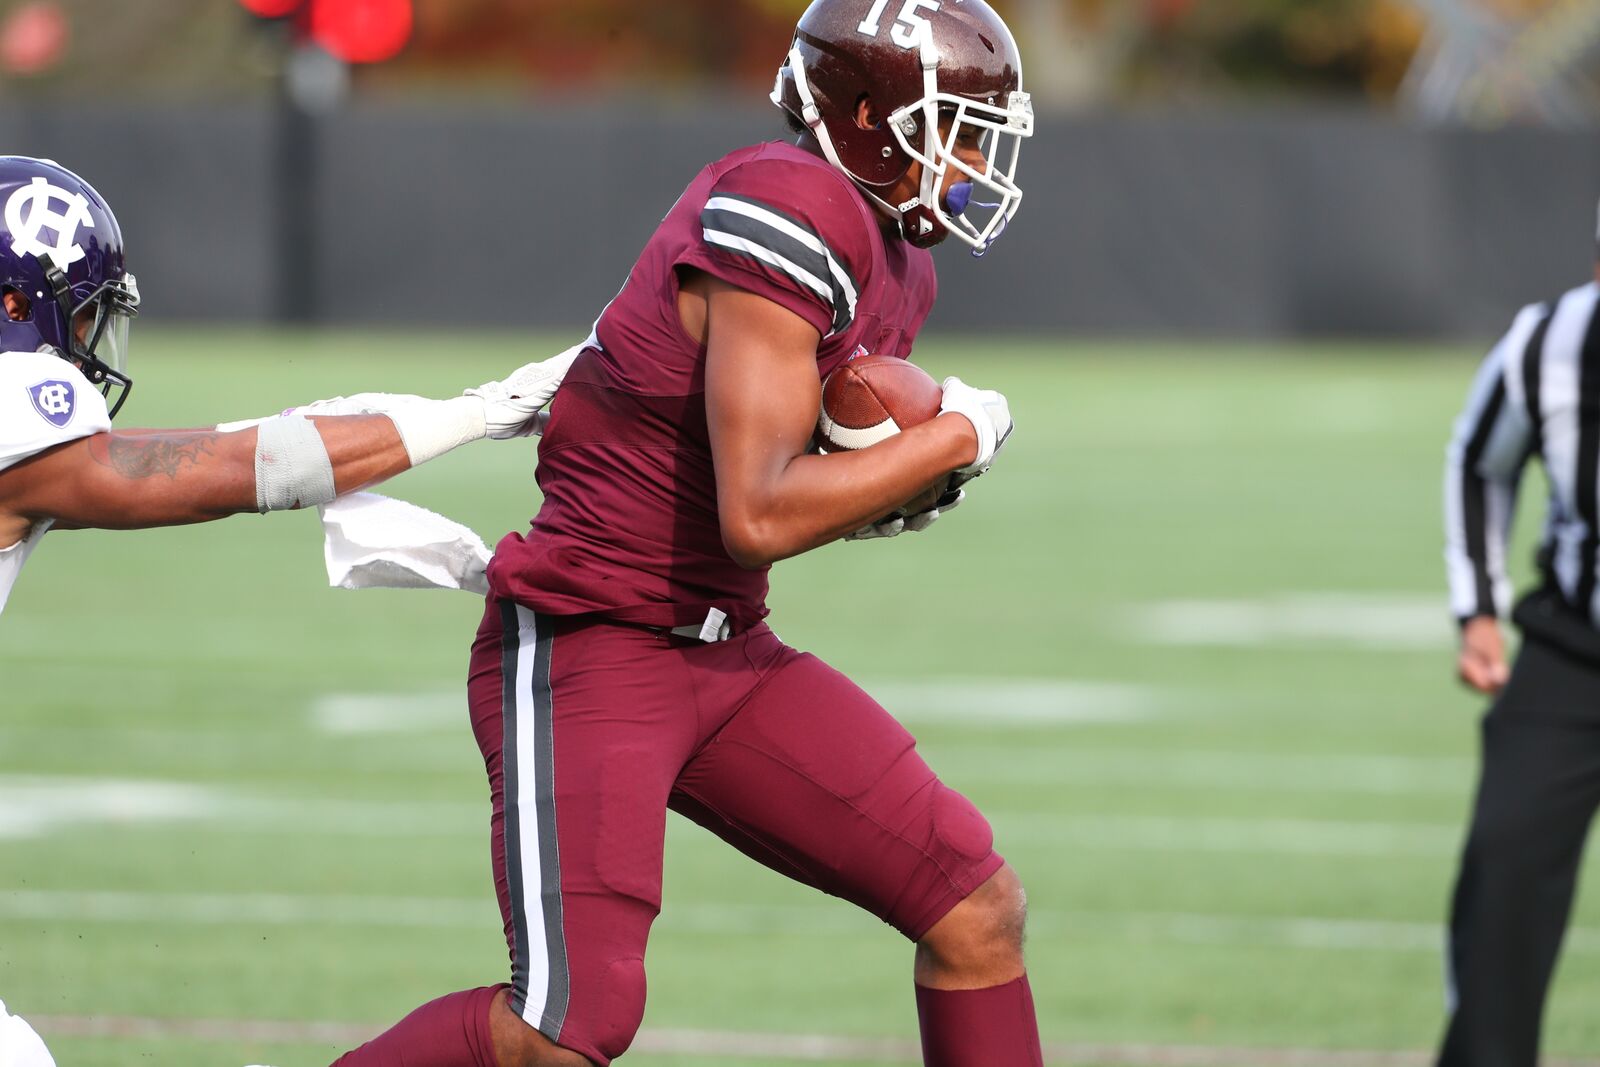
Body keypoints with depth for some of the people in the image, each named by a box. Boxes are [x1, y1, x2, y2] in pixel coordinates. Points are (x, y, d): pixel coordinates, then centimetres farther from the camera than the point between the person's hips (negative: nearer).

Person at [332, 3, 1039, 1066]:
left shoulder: (892, 255, 10)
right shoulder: (794, 220, -21)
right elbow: (758, 518, -26)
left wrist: (897, 483, -1)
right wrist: (953, 439, -15)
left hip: (722, 651, 10)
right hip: (586, 655, -10)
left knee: (979, 910, 4)